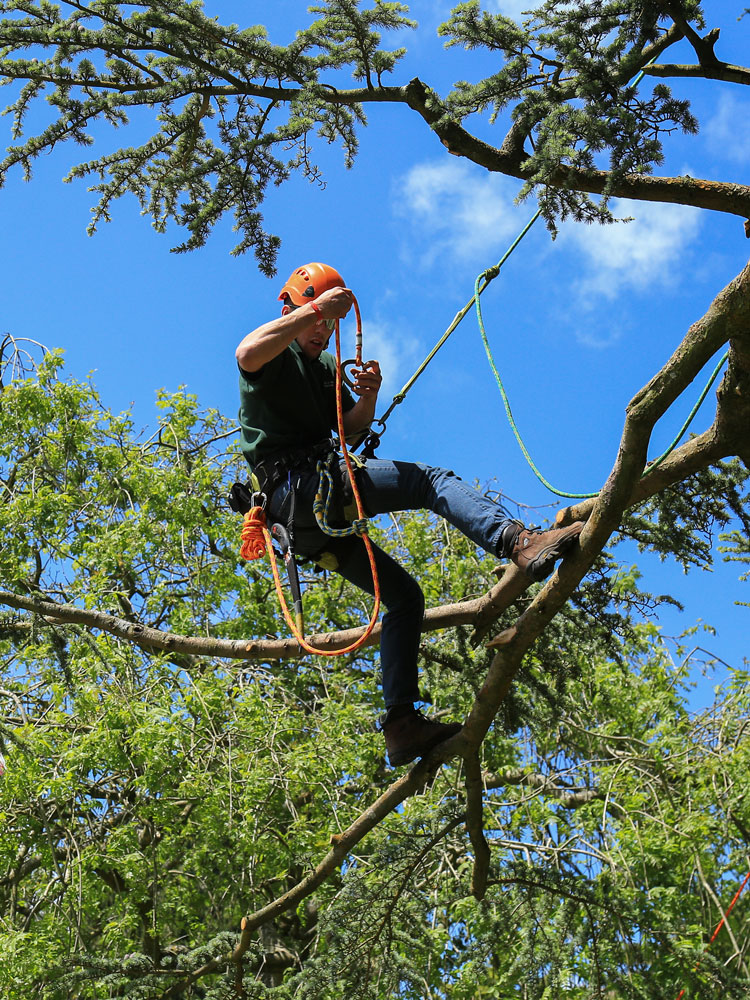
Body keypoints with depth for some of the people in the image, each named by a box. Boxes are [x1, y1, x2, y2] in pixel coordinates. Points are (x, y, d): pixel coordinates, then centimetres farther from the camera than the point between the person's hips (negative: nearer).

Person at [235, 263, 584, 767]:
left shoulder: (325, 364, 27)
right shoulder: (275, 352, 1)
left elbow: (350, 430, 21)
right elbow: (246, 354, -26)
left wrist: (368, 396, 0)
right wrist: (314, 308, -23)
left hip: (315, 520, 9)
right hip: (294, 484, -9)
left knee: (404, 595, 8)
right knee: (432, 479, -21)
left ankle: (402, 726, 4)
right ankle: (521, 543, -41)